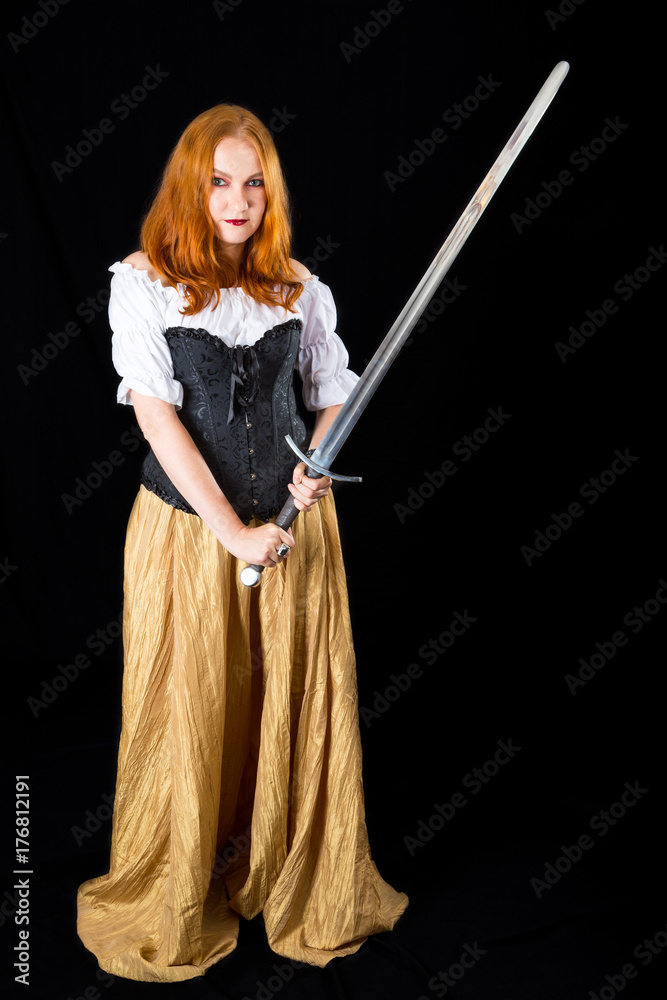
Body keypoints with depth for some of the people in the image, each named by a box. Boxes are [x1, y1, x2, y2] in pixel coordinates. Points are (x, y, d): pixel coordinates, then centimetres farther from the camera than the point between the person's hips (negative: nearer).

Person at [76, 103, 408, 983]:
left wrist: (319, 464, -8)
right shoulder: (141, 285, -3)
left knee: (301, 709, 9)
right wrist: (234, 531, -16)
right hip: (188, 526, -2)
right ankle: (173, 908, 32)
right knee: (189, 715, 7)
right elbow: (156, 414, -11)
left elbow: (335, 392, 13)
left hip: (296, 522, 3)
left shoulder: (301, 288, 5)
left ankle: (303, 888, 33)